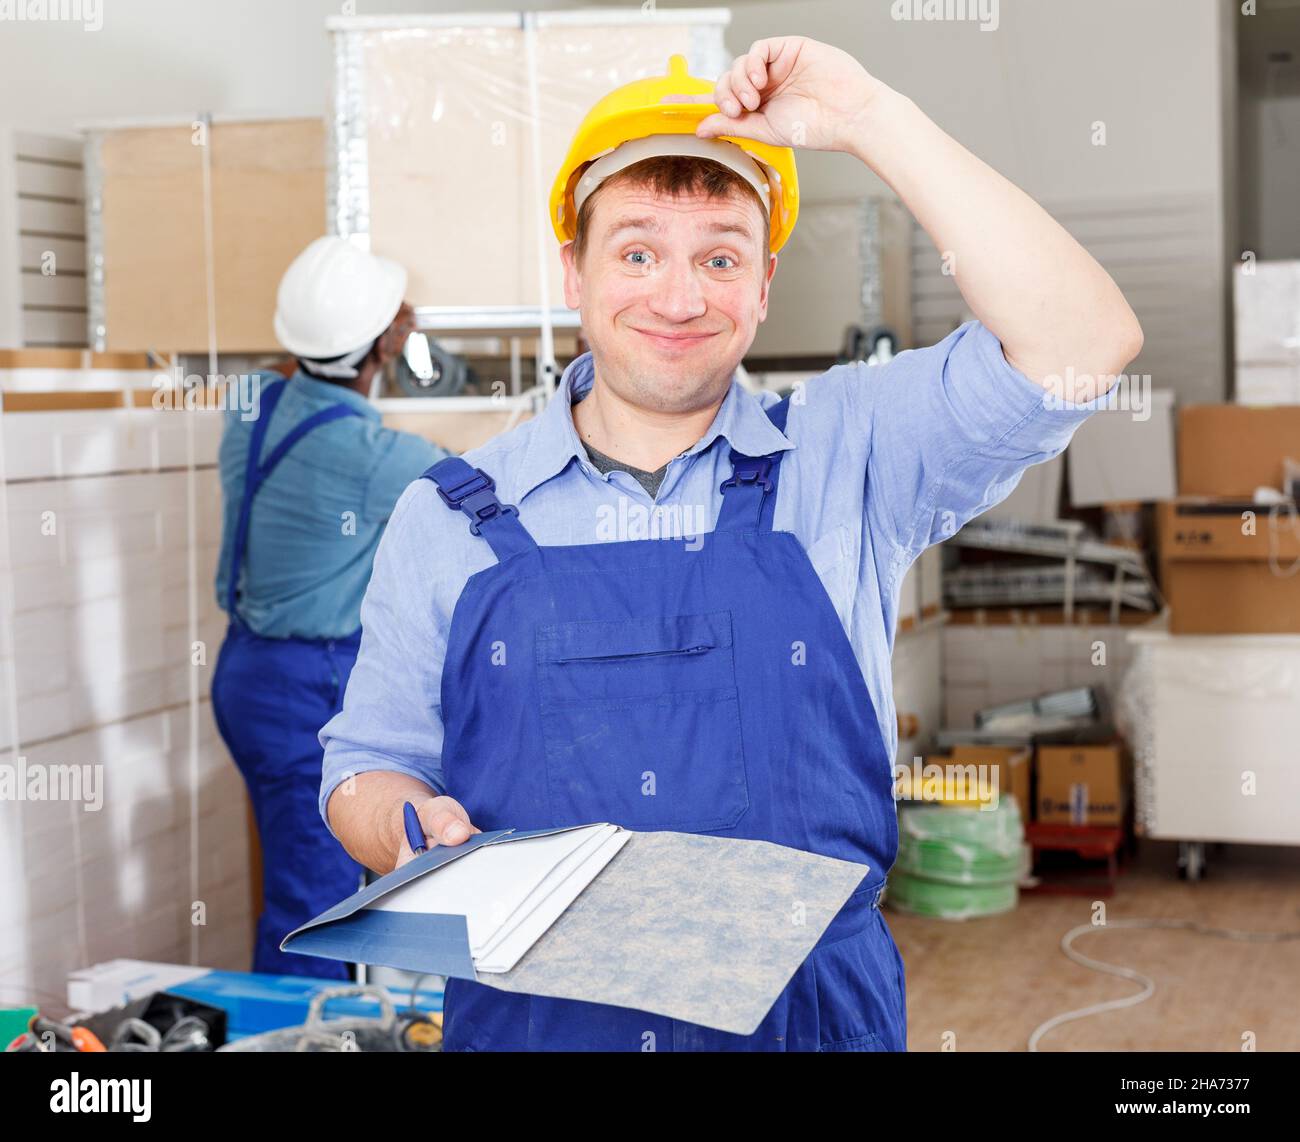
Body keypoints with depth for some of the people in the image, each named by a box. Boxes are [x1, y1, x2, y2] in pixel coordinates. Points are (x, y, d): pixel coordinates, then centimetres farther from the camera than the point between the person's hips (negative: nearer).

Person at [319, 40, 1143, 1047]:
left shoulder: (849, 456, -2)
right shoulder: (448, 519, 2)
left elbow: (1084, 345, -16)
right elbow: (369, 765, 10)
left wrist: (870, 119, -17)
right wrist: (416, 827, -15)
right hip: (527, 1018, 1)